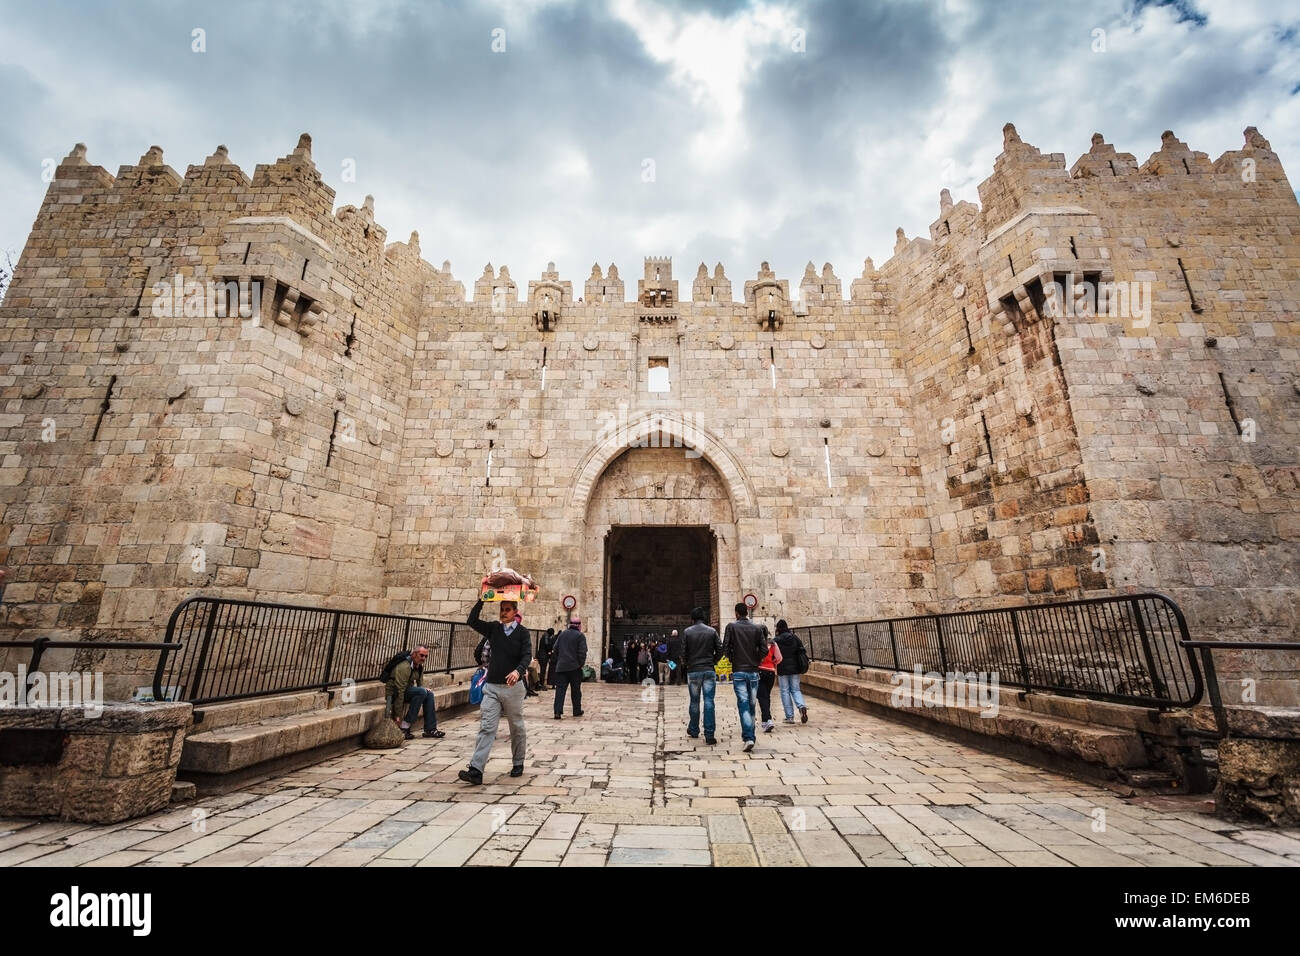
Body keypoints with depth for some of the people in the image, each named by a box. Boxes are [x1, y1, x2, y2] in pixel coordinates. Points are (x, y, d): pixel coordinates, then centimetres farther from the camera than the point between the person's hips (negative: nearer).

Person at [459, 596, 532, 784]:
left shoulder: (522, 632, -3)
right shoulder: (493, 628, 7)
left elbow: (527, 655, -14)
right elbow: (472, 621, -3)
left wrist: (518, 671, -33)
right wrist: (482, 599, -10)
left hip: (513, 686, -2)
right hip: (492, 686, 2)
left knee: (516, 728, 12)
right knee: (486, 728, -4)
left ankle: (518, 764, 28)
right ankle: (476, 770, -4)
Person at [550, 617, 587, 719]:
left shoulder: (562, 634, 9)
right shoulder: (580, 636, -6)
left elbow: (555, 649, 10)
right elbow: (582, 652, -12)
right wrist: (581, 664, -3)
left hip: (561, 666, 3)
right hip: (574, 667, -3)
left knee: (560, 689, 2)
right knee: (576, 690, 9)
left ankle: (558, 711, -8)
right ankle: (577, 711, 17)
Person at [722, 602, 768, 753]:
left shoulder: (731, 627, -3)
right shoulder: (757, 628, 4)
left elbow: (725, 649, -7)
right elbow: (764, 650, -2)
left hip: (738, 671, -3)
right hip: (753, 671, 3)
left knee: (743, 704, -5)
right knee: (751, 704, 14)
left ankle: (749, 738, -17)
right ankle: (749, 734, 23)